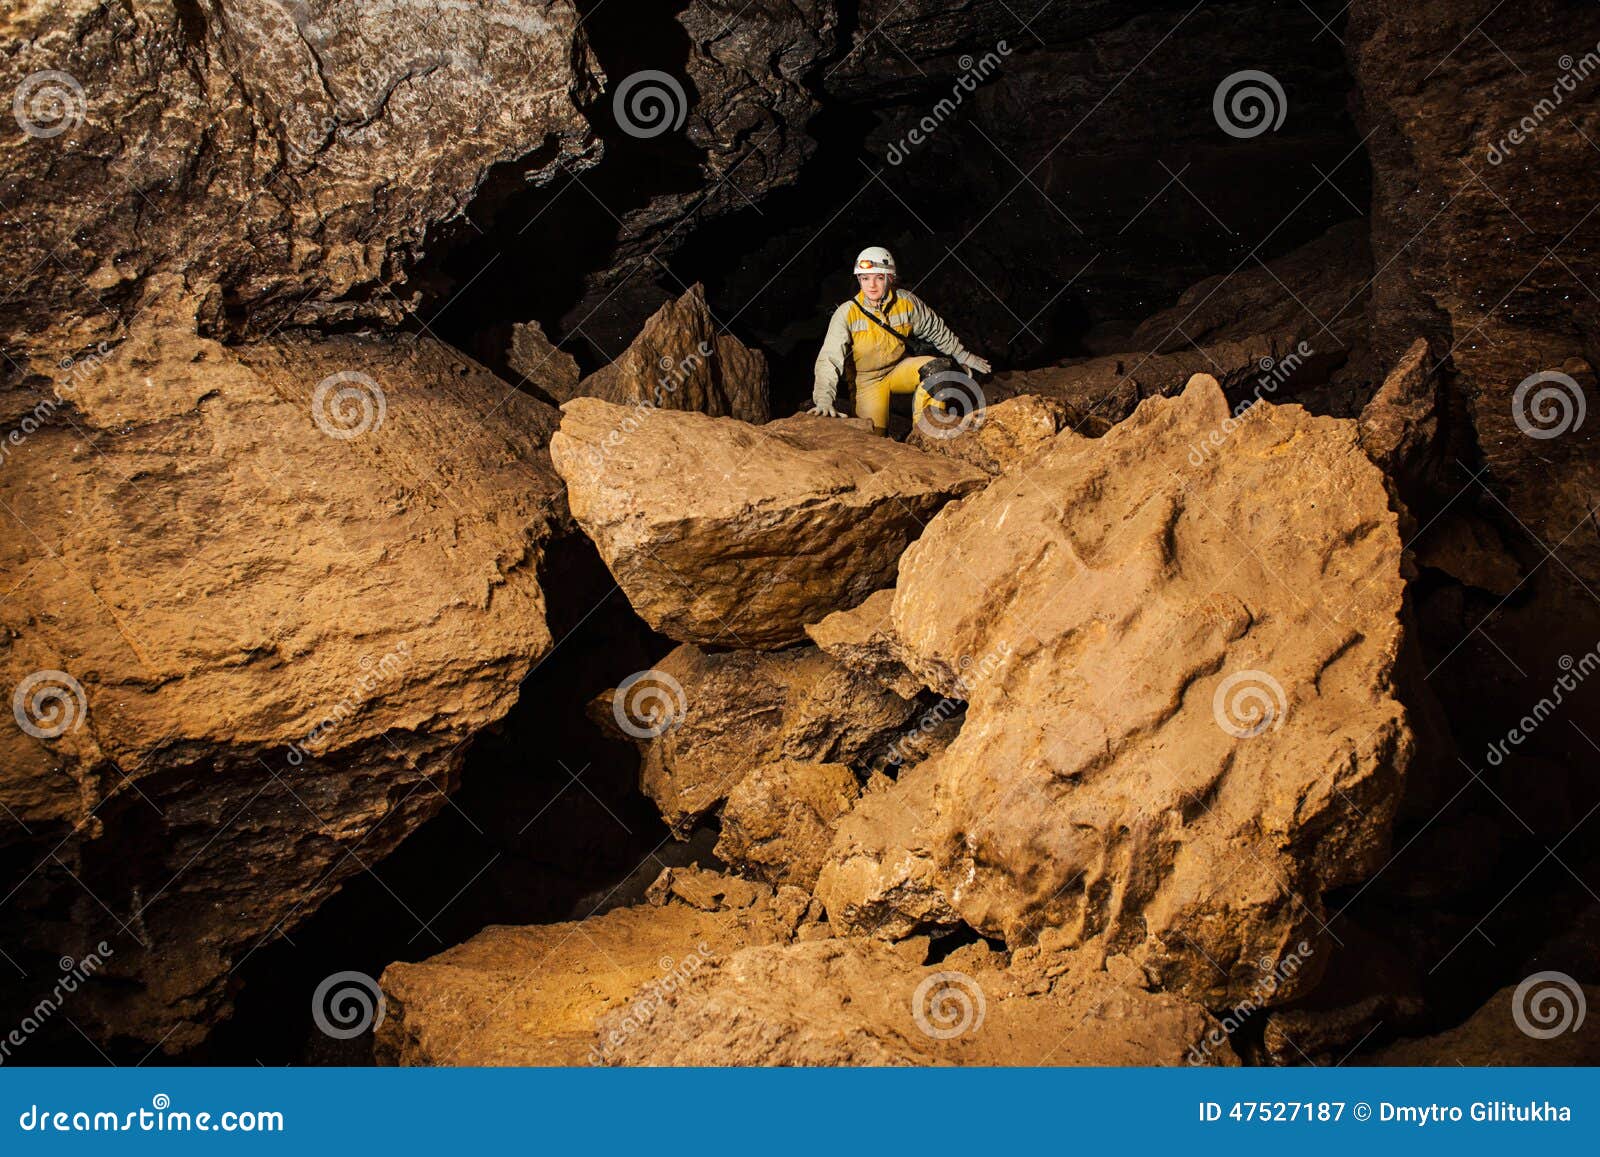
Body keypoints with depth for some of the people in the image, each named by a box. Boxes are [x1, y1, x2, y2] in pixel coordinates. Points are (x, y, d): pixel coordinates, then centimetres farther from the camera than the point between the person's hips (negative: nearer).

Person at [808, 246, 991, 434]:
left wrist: (965, 357, 15)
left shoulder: (906, 302, -11)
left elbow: (936, 331, 6)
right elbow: (829, 359, -25)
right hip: (869, 381, -2)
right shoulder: (847, 314, -21)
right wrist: (824, 399, -39)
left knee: (938, 366, -26)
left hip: (901, 369, 2)